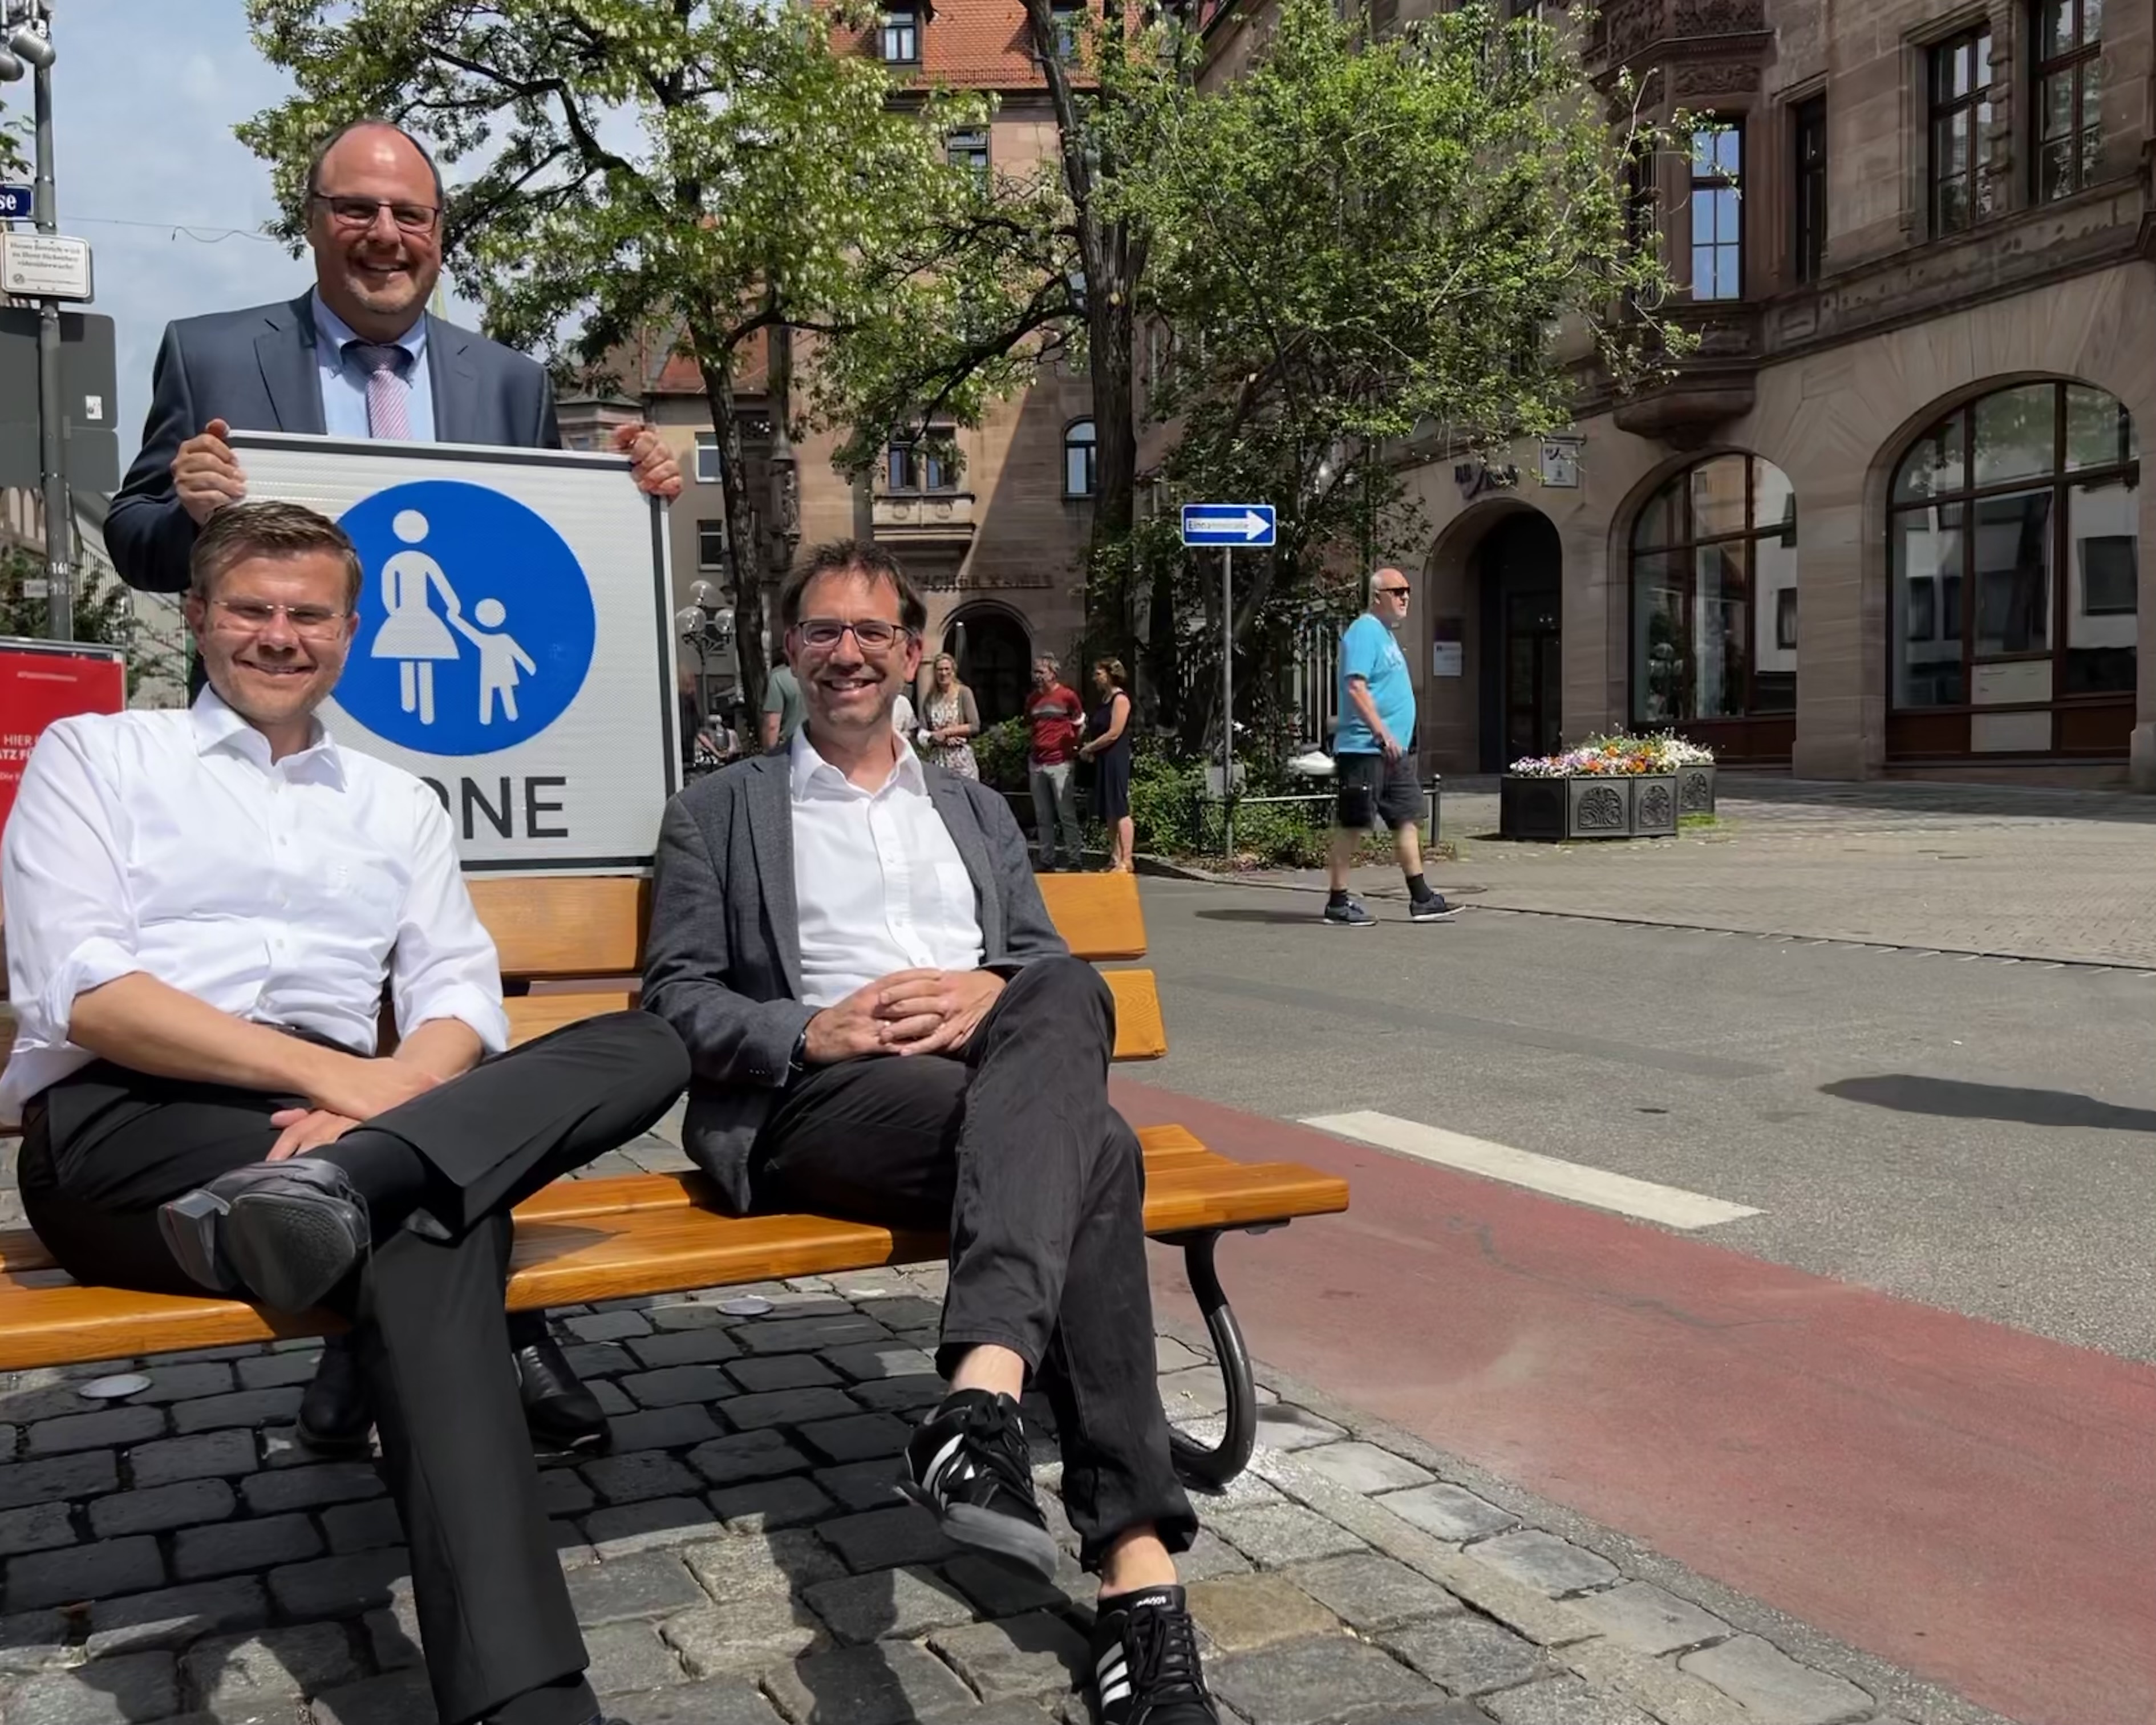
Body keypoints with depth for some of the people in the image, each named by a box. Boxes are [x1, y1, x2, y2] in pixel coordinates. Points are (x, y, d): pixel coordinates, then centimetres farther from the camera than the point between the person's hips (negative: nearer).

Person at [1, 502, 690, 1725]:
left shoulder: (400, 805, 25)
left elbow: (461, 1002, 10)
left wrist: (384, 1104, -17)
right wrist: (337, 1077, -17)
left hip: (340, 1109, 4)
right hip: (126, 1127, -4)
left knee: (647, 1048, -24)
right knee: (426, 1228, -36)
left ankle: (327, 1184, -45)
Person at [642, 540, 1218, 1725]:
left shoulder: (976, 810, 29)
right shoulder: (718, 811, 19)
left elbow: (1053, 967, 18)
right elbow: (674, 999, 8)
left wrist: (991, 992, -7)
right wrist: (810, 1031, -12)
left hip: (999, 1070, 4)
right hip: (818, 1099, -3)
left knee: (1065, 997, -35)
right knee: (1088, 1152, -33)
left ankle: (984, 1394, -45)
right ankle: (1136, 1571, -38)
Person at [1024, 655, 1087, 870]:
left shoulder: (1068, 695, -4)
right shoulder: (1032, 699, 12)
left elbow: (1079, 723, 7)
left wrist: (1073, 747, 4)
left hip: (1059, 762, -6)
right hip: (1036, 763, 6)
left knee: (1066, 814, -5)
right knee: (1042, 817, 7)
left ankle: (1077, 859, -1)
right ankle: (1047, 862, 12)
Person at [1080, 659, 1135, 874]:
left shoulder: (1120, 699, -10)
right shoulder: (1104, 699, 17)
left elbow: (1114, 733, -16)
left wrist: (1088, 748, -9)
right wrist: (1088, 747, 3)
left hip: (1116, 760, -9)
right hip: (1102, 761, 9)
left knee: (1120, 811, -9)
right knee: (1109, 813, 9)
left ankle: (1126, 861, -10)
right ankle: (1115, 858, 12)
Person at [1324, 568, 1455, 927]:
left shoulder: (1386, 634, 20)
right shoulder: (1364, 632, -11)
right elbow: (1355, 686, -21)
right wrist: (1383, 734, -24)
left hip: (1394, 750, 10)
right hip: (1365, 748, -10)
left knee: (1408, 819, 10)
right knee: (1352, 825, -4)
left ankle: (1421, 899, 14)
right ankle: (1338, 902, 2)